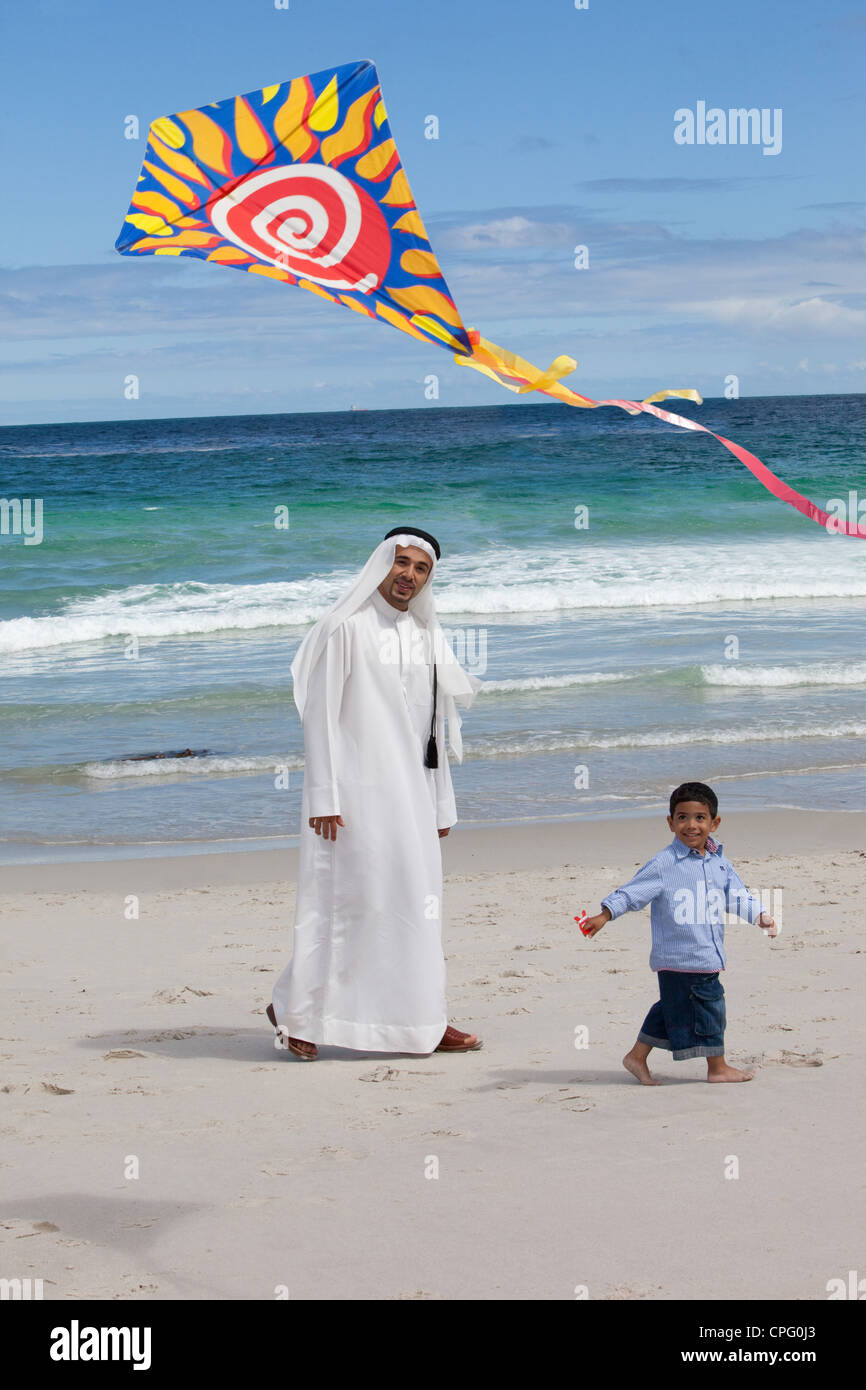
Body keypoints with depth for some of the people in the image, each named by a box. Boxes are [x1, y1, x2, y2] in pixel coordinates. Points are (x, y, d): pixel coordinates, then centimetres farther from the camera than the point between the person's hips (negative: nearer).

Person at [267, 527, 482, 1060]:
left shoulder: (427, 636, 14)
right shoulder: (346, 629, -7)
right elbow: (320, 715, -10)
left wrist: (442, 803, 15)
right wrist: (323, 797, -16)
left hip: (411, 791, 7)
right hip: (357, 790, -7)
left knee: (416, 901, 6)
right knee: (349, 898, -8)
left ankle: (422, 1020, 13)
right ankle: (294, 1010, 4)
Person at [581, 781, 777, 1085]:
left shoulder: (720, 864, 11)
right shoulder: (664, 864, -9)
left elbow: (737, 897, 15)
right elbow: (632, 892, -8)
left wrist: (761, 915, 1)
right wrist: (603, 916, -15)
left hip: (709, 956, 7)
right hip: (679, 955, -7)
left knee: (672, 1008, 15)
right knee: (707, 1005, -2)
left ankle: (638, 1056, 27)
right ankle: (717, 1066, 13)